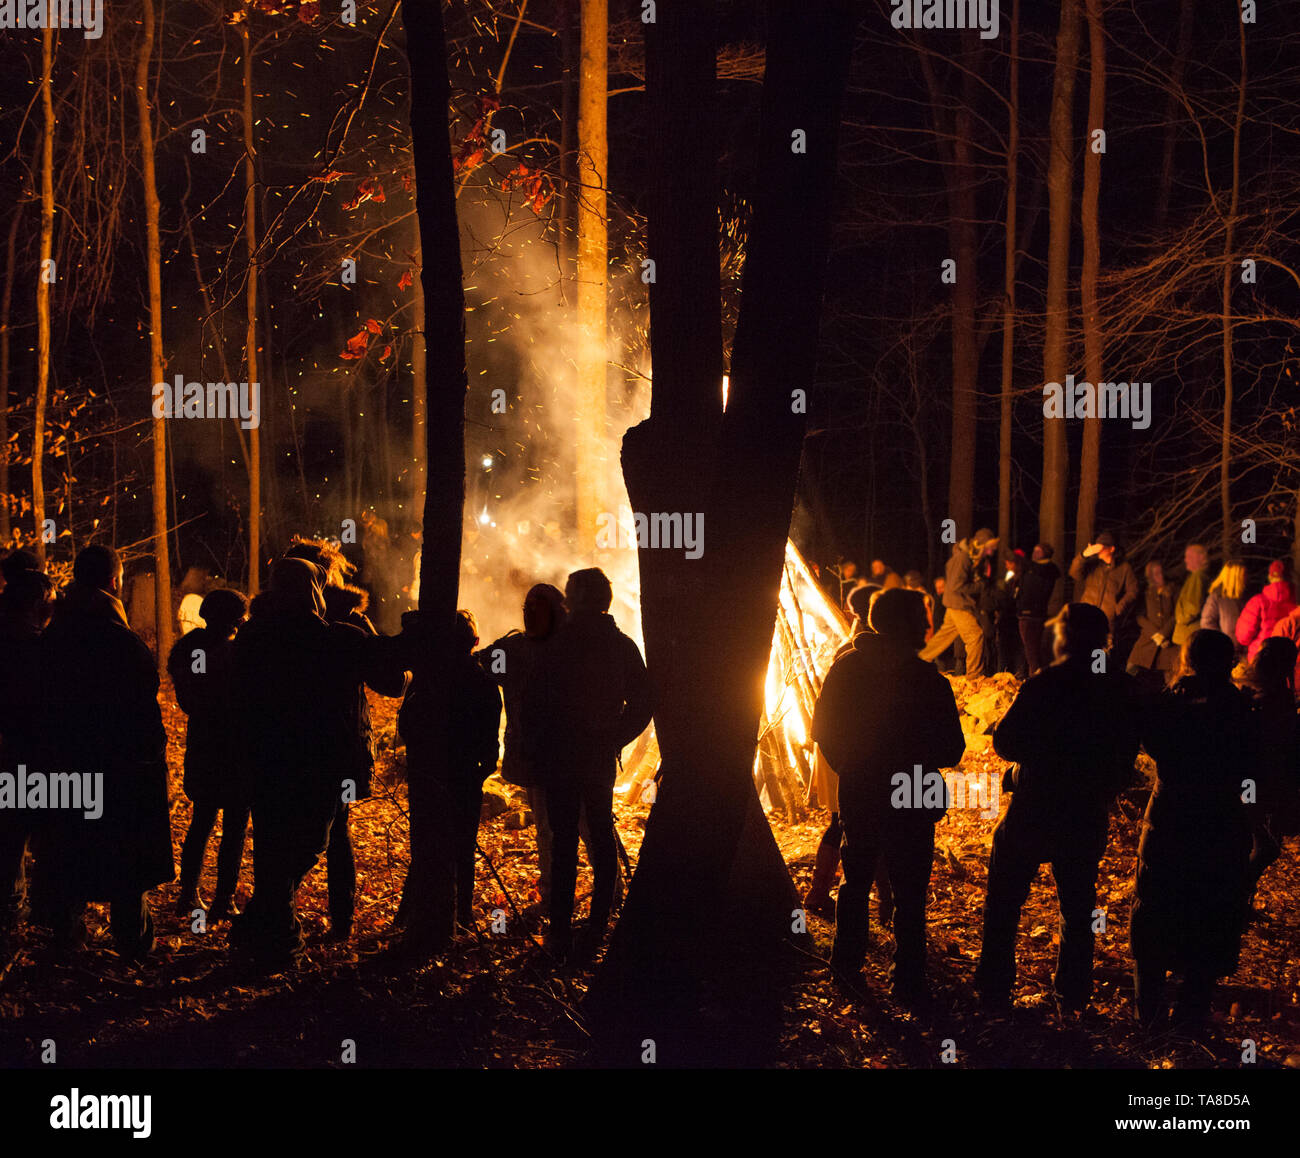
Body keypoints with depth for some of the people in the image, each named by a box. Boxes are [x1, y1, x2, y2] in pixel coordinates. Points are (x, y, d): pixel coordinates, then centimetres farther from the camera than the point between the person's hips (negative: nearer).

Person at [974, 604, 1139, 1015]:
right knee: (1078, 904, 17)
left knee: (1004, 901, 12)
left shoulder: (1044, 685, -18)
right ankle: (1074, 993, 21)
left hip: (1034, 811, -4)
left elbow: (1005, 742, -14)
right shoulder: (1122, 690, -3)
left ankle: (994, 987, 14)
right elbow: (1127, 755, 5)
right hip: (1089, 816, 4)